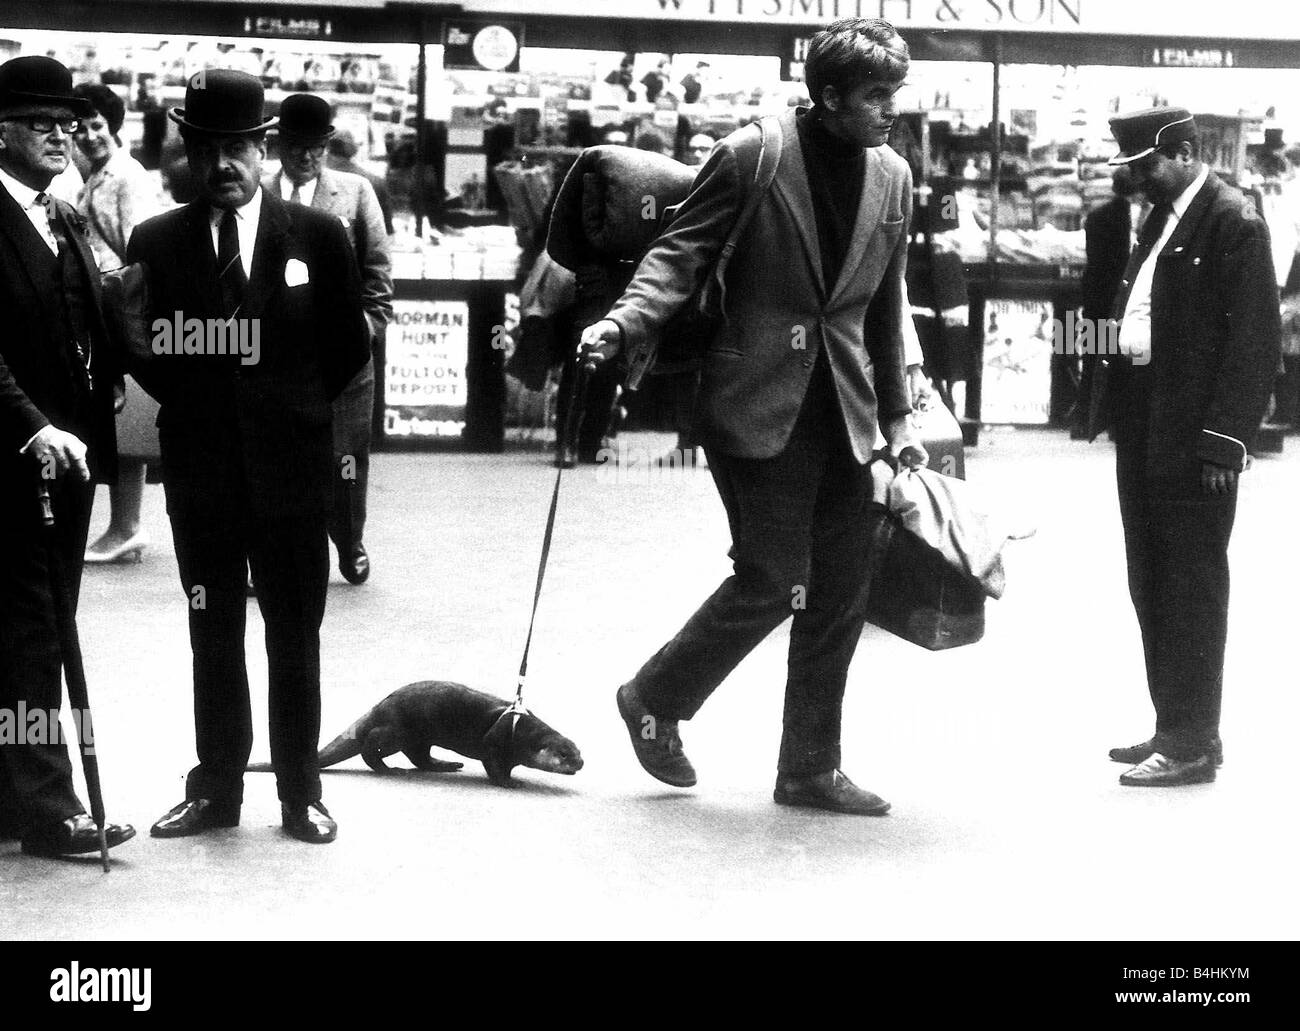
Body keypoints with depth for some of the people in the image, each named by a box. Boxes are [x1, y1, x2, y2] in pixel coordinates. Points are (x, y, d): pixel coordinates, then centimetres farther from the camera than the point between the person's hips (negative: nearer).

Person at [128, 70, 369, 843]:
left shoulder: (319, 236, -2)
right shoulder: (157, 243, 0)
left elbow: (349, 346, 5)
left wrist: (294, 407, 5)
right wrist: (192, 404, 3)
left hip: (291, 469, -1)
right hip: (200, 473, 1)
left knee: (295, 639, 7)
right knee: (214, 637, 9)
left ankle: (302, 792, 15)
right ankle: (216, 788, 17)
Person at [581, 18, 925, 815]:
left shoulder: (894, 178, 7)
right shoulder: (751, 158, -9)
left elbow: (884, 306, 15)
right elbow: (681, 255, -7)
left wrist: (896, 416, 14)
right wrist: (625, 324, -24)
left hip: (841, 411, 6)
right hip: (759, 402, -6)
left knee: (841, 593, 6)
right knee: (772, 581, -9)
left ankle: (811, 768, 18)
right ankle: (657, 699, 15)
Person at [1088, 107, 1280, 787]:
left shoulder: (1232, 220, -11)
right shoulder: (1160, 220, 16)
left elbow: (1253, 337, -16)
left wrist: (1225, 438, -20)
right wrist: (1116, 409, 9)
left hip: (1194, 435, -9)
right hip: (1144, 426, 9)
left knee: (1191, 585, -2)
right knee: (1151, 584, 14)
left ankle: (1191, 744, 5)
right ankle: (1173, 726, 24)